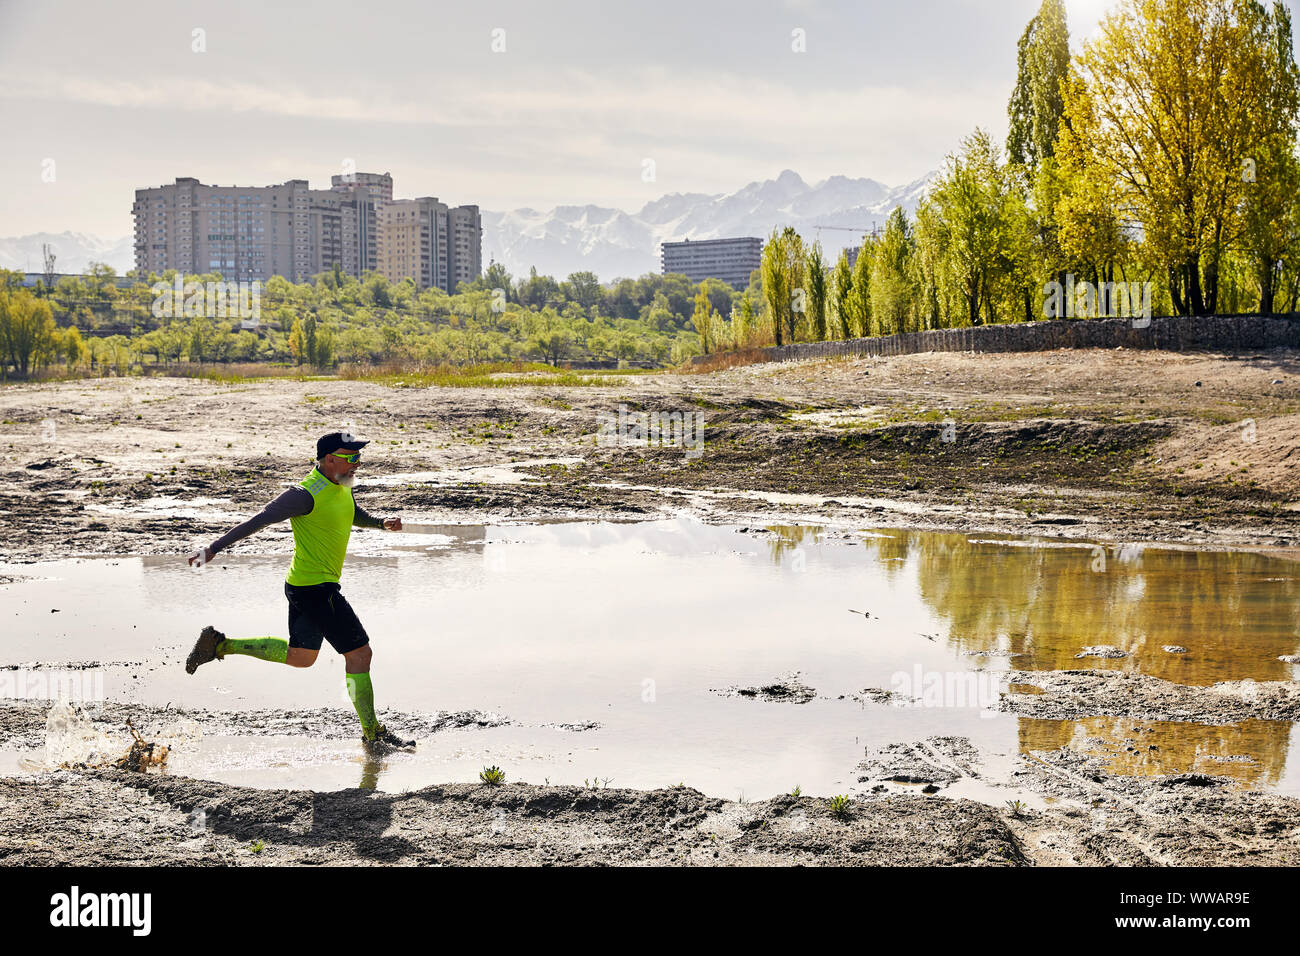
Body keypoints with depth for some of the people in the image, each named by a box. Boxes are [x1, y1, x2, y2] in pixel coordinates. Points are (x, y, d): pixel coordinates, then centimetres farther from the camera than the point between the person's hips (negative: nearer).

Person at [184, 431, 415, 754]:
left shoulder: (341, 486, 7)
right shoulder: (307, 494, -22)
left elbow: (354, 515, 26)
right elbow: (258, 521, -22)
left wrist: (381, 523, 5)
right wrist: (213, 549, -25)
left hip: (305, 586, 10)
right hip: (315, 589, -10)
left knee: (299, 656, 24)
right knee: (359, 653, -5)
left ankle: (219, 644, 29)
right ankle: (373, 735, 5)